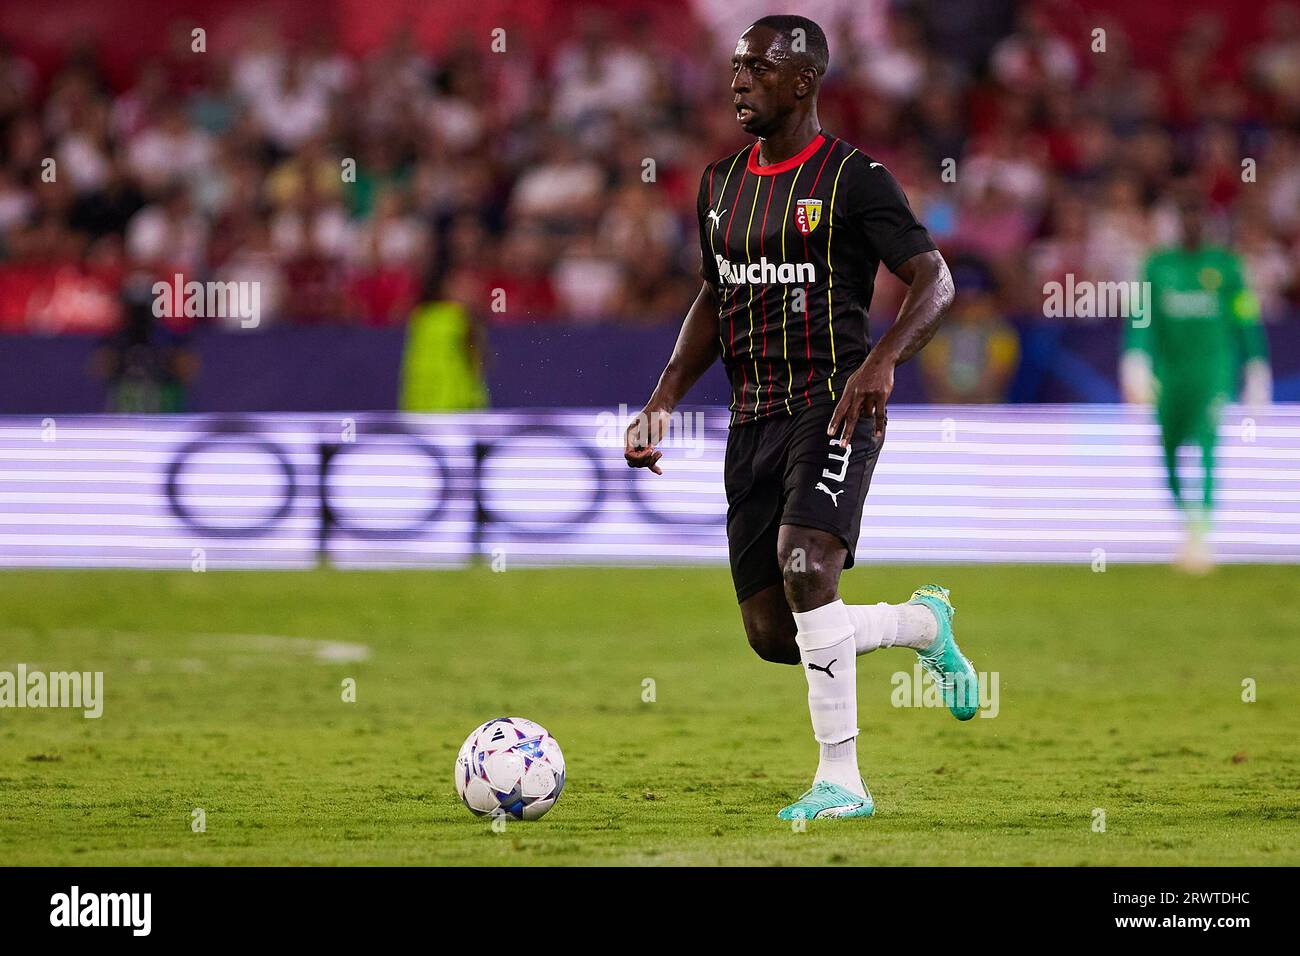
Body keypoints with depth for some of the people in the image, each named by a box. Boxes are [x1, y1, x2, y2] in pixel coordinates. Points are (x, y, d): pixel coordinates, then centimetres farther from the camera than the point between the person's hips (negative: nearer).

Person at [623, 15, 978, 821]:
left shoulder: (853, 178, -7)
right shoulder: (721, 183, 14)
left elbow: (936, 282, -10)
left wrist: (882, 360, -28)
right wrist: (663, 404, 13)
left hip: (833, 407, -7)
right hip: (753, 422, 7)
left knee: (804, 566, -28)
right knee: (773, 634, 2)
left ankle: (841, 780, -19)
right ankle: (924, 623, 30)